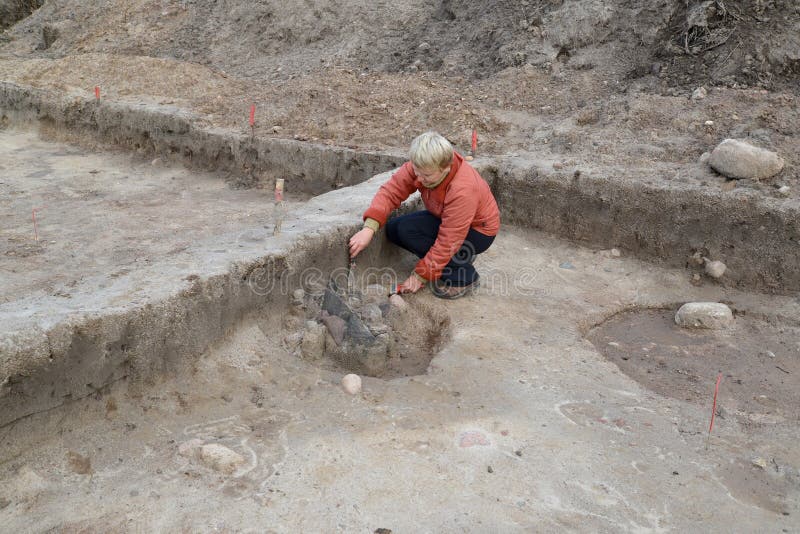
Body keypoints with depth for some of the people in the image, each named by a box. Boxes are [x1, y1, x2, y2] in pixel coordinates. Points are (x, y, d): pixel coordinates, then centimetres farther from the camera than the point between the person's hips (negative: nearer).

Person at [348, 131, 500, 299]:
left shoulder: (463, 190, -37)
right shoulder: (421, 167, -21)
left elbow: (448, 242, -33)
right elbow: (391, 191, -25)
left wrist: (420, 276, -27)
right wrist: (369, 229, -40)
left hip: (478, 230, -7)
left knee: (408, 230, -24)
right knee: (393, 229, -9)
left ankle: (463, 277, -9)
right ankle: (458, 257, 6)